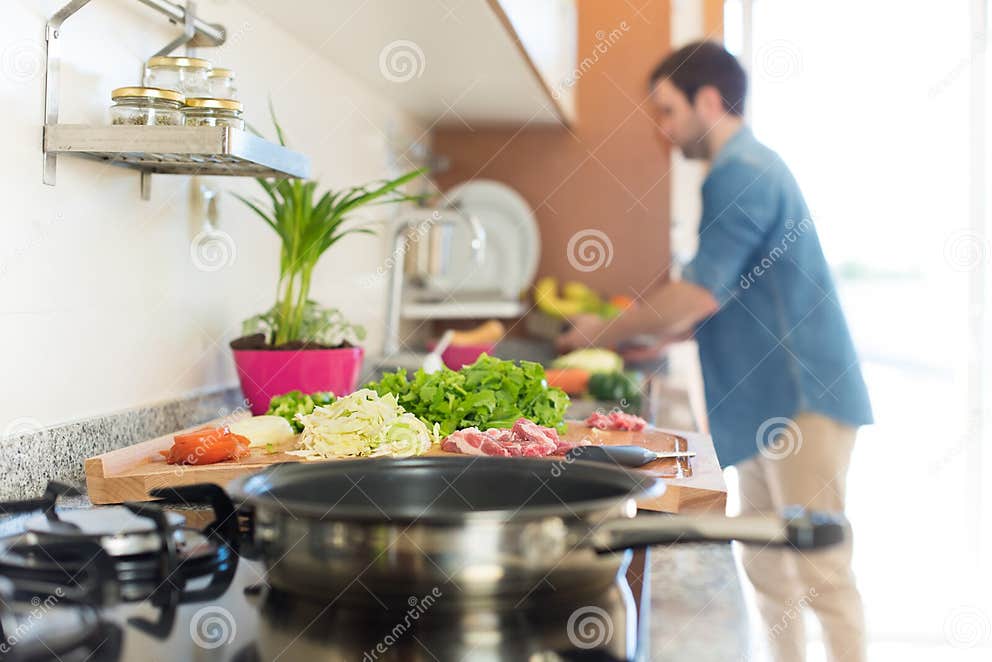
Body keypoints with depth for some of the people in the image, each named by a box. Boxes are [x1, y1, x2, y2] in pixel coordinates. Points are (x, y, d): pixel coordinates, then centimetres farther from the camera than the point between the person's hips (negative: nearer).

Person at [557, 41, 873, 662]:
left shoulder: (741, 172, -14)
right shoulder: (750, 167, 18)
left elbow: (701, 292, -20)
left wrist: (606, 332, -7)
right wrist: (665, 332, 15)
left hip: (800, 398, -10)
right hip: (770, 399, 10)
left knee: (821, 570, -6)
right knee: (768, 565, 14)